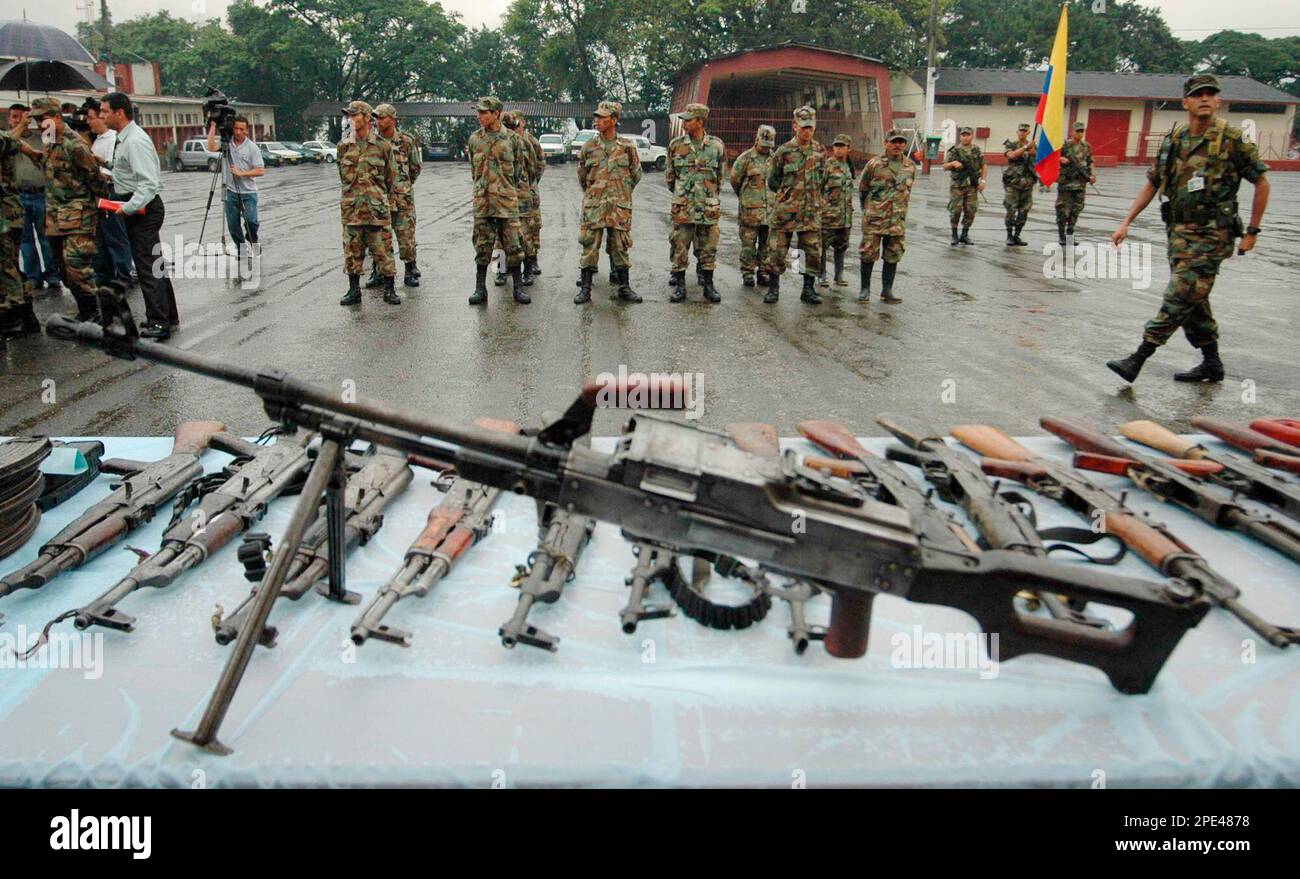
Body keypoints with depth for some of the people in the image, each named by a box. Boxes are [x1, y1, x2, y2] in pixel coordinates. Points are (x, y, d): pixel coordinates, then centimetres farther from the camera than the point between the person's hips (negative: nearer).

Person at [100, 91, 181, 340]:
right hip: (137, 207, 10)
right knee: (154, 265, 13)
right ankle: (169, 318, 21)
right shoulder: (124, 139, 14)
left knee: (147, 266, -7)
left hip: (143, 209, -10)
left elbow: (149, 183, -24)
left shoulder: (135, 141, -18)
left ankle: (159, 323, -2)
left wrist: (129, 207, -22)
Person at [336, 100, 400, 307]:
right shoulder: (344, 145, 7)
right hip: (351, 208, 3)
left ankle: (389, 289, 7)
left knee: (382, 249, -1)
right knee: (352, 249, 6)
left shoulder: (382, 145, -1)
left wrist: (385, 200, 9)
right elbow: (343, 174, 18)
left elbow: (391, 177, 6)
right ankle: (354, 290, 15)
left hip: (376, 207, -3)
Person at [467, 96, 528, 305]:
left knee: (513, 246, 0)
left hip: (507, 201, -2)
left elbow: (520, 166, 8)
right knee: (482, 246, 4)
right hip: (482, 201, 2)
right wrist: (482, 187, 14)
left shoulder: (512, 138, 0)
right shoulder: (474, 139, 7)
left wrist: (512, 188, 7)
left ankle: (518, 288, 8)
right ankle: (480, 289, 10)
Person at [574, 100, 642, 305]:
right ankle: (585, 288, 6)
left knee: (620, 246, 6)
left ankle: (624, 287, 15)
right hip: (593, 206, 0)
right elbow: (582, 176, 15)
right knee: (590, 246, 0)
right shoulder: (588, 147, 3)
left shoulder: (627, 147, 1)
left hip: (620, 206, 0)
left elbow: (636, 174, 12)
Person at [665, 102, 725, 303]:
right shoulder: (675, 145, 2)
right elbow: (669, 175, 13)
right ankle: (679, 285, 10)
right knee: (679, 248, 1)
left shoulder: (716, 146, 1)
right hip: (682, 208, 0)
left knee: (708, 248, 6)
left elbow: (720, 176, 13)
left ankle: (708, 284, 16)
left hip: (708, 207, 0)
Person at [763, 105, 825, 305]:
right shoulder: (783, 151, -4)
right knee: (776, 251, -1)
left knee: (814, 252, 3)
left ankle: (808, 290, 14)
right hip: (784, 211, -3)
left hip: (811, 212, 3)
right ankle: (773, 289, 12)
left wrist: (811, 195, 15)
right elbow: (772, 181, 5)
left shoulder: (820, 152, 7)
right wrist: (788, 194, 11)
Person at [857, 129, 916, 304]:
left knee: (893, 256, 5)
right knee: (869, 253, -1)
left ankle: (887, 291, 13)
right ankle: (865, 289, 11)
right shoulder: (874, 164, -5)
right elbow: (862, 188, 5)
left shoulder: (910, 167, 6)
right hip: (874, 219, -3)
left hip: (897, 220, 4)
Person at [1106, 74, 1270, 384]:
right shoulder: (1173, 141, 6)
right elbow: (1152, 185, 14)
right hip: (1178, 231, 6)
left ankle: (1138, 359, -12)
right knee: (1192, 301, 11)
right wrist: (1126, 223, 8)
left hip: (1211, 235, -6)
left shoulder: (1233, 140, -8)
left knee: (1180, 297, -11)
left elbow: (1261, 182, -1)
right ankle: (1212, 364, 24)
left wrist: (1252, 231, -2)